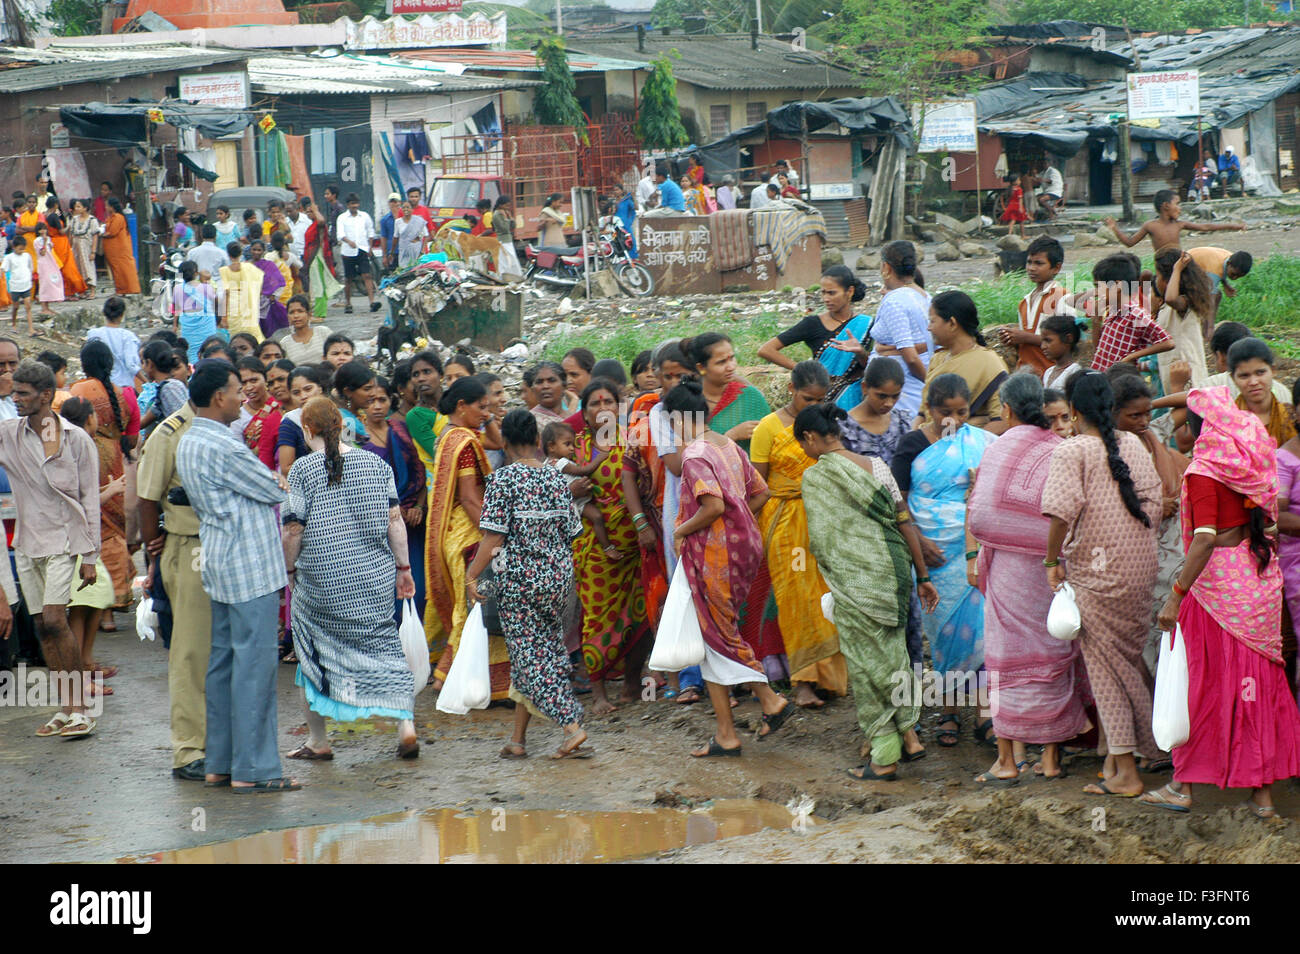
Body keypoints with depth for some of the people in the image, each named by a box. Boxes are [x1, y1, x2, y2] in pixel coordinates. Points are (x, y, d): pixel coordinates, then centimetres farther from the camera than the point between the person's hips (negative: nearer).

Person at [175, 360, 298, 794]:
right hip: (250, 566, -10)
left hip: (220, 564, 10)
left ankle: (219, 763, 17)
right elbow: (275, 491, -9)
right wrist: (276, 482, 11)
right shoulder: (223, 448, -19)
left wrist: (268, 482, 7)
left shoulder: (189, 442, 12)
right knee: (254, 665, -6)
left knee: (224, 662, 13)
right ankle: (252, 769, -3)